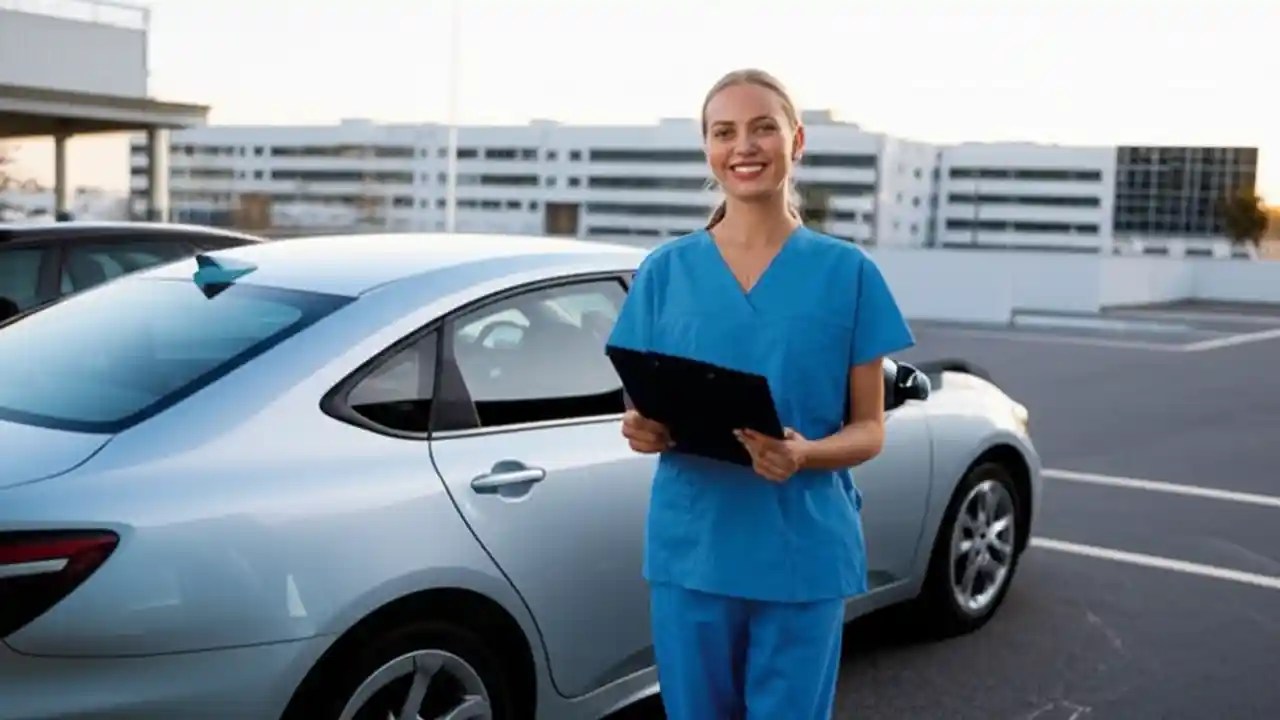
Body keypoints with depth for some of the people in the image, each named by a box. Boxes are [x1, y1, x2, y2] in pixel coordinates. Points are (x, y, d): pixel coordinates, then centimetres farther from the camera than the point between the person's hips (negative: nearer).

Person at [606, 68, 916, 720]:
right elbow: (641, 410, 9)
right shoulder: (665, 270, 3)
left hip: (806, 553, -1)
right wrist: (641, 431, -14)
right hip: (691, 547, 1)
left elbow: (869, 430, 1)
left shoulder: (847, 272, 0)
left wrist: (804, 455, -19)